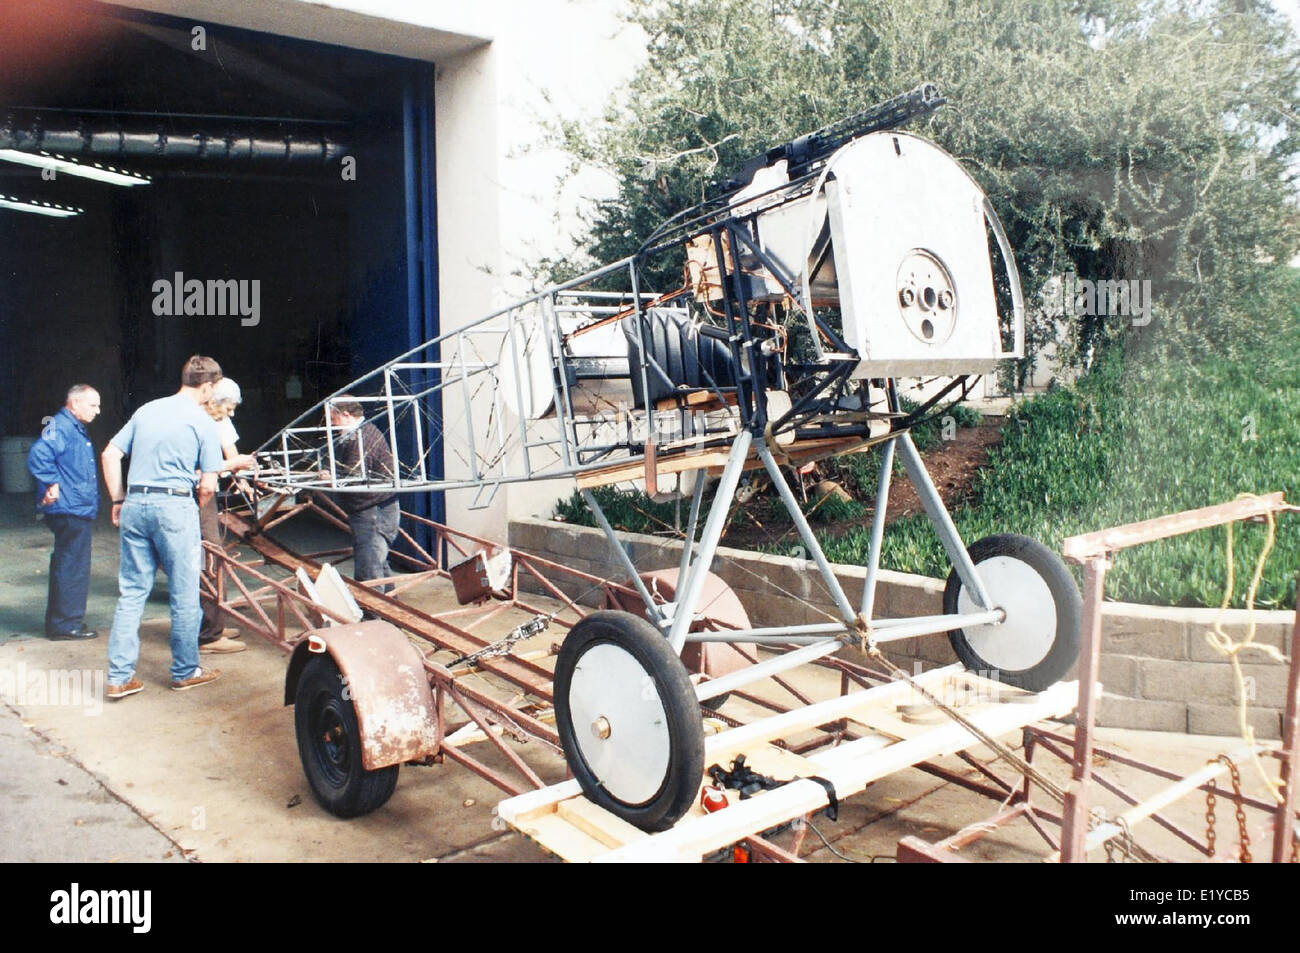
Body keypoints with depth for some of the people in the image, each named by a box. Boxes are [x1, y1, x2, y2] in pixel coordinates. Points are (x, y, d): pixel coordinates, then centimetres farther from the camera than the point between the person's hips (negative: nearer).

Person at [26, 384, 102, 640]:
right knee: (72, 567, -6)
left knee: (67, 566, 17)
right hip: (69, 511, -11)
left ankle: (59, 623, 26)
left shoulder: (76, 429, 19)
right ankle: (66, 624, 2)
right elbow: (38, 455, -30)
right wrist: (52, 484, -24)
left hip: (79, 512, 11)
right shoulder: (59, 427, -14)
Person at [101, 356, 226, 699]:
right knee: (184, 595, 7)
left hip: (135, 505, 6)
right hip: (175, 506, -5)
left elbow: (109, 456, 11)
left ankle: (119, 677, 12)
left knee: (131, 592, 10)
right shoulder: (202, 422, -3)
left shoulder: (146, 410, 13)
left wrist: (118, 501, 16)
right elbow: (208, 486, -5)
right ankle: (185, 672, 18)